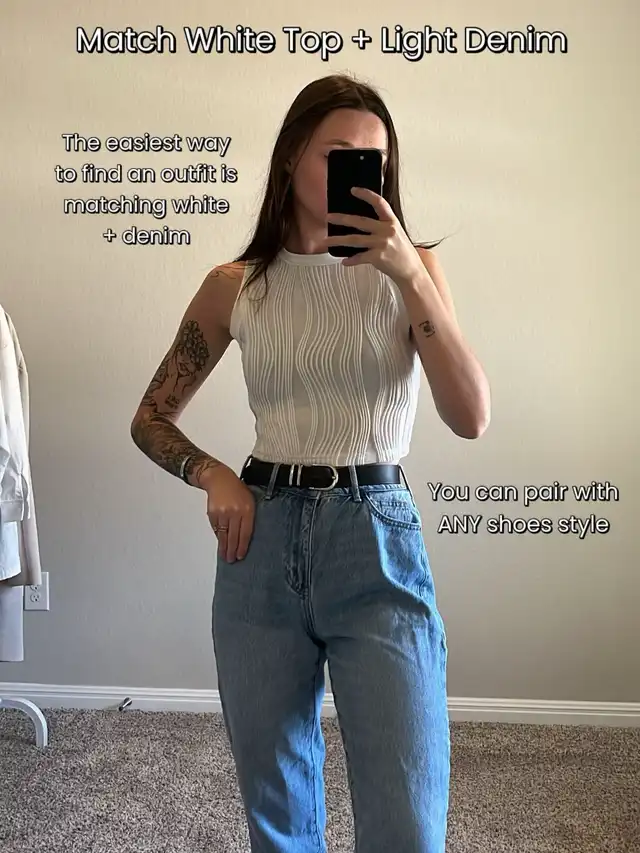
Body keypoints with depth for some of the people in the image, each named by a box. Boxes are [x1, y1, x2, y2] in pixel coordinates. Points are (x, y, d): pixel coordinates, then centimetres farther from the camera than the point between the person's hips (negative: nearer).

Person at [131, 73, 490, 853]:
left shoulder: (408, 267, 1)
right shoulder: (236, 286, 3)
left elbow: (471, 418, -12)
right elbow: (150, 419, 12)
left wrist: (407, 273, -18)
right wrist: (211, 475, -8)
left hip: (377, 544, -1)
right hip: (263, 544, 2)